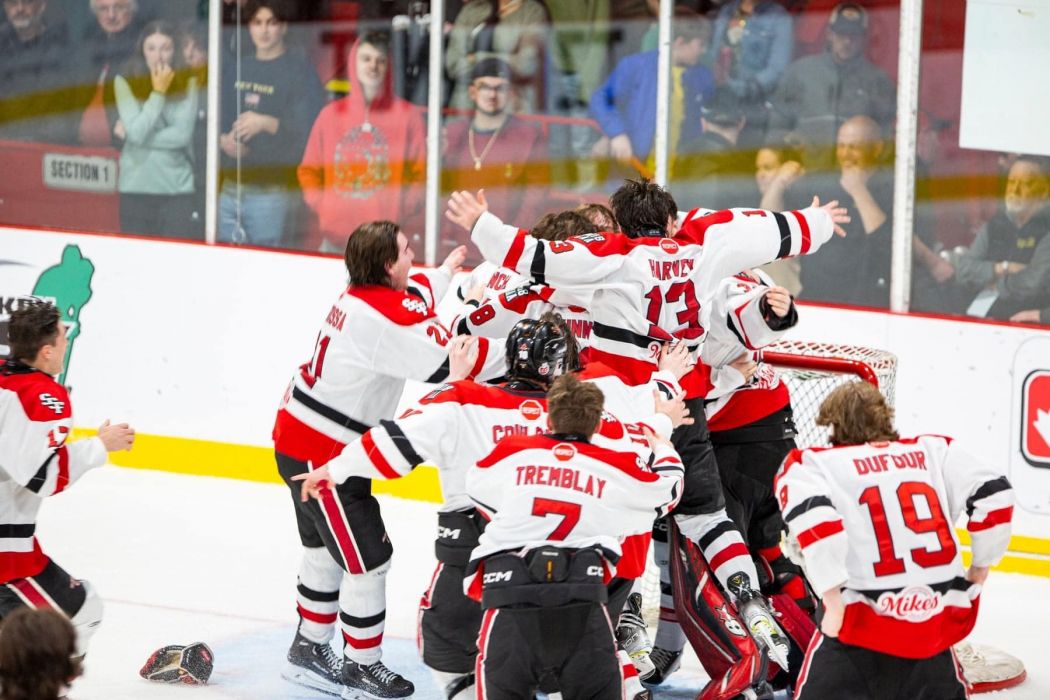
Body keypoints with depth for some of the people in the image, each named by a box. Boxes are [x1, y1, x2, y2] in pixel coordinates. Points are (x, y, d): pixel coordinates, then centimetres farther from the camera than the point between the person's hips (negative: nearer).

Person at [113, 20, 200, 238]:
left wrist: (131, 133, -7)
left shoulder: (188, 84, -1)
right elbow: (137, 132, -12)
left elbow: (182, 134, -9)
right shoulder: (125, 82, -2)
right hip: (136, 187, 0)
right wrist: (158, 92, -11)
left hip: (178, 187, 0)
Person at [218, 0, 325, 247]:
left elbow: (310, 129, -11)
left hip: (270, 191, -5)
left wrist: (267, 124, -24)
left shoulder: (299, 70, -2)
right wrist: (223, 139, -2)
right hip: (230, 188, 5)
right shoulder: (235, 68, 16)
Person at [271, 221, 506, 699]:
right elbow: (449, 362, -27)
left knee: (328, 549, 24)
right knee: (367, 558, 0)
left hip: (299, 440, 10)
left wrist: (444, 272, 40)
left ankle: (310, 650, 35)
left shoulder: (362, 296, 4)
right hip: (321, 453, -10)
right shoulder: (384, 316, -26)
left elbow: (411, 300, 27)